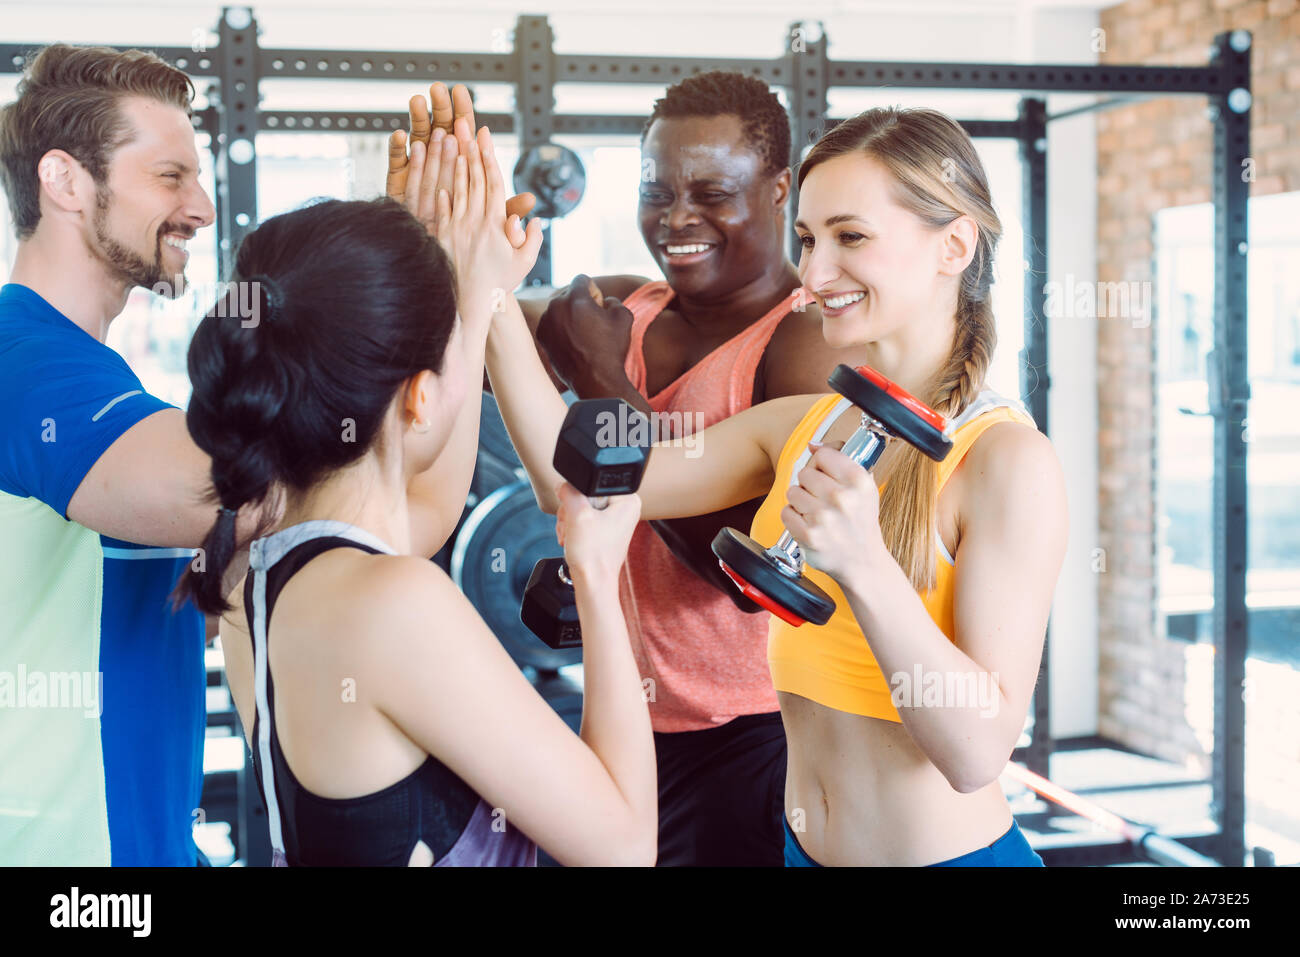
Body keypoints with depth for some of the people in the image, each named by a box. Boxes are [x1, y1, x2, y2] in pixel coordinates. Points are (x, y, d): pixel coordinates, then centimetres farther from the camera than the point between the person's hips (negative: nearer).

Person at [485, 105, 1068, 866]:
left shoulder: (1009, 460, -18)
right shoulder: (800, 426, 2)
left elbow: (979, 752, -23)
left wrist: (865, 568, -35)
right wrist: (494, 302, -9)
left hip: (951, 851, -6)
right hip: (806, 846, 7)